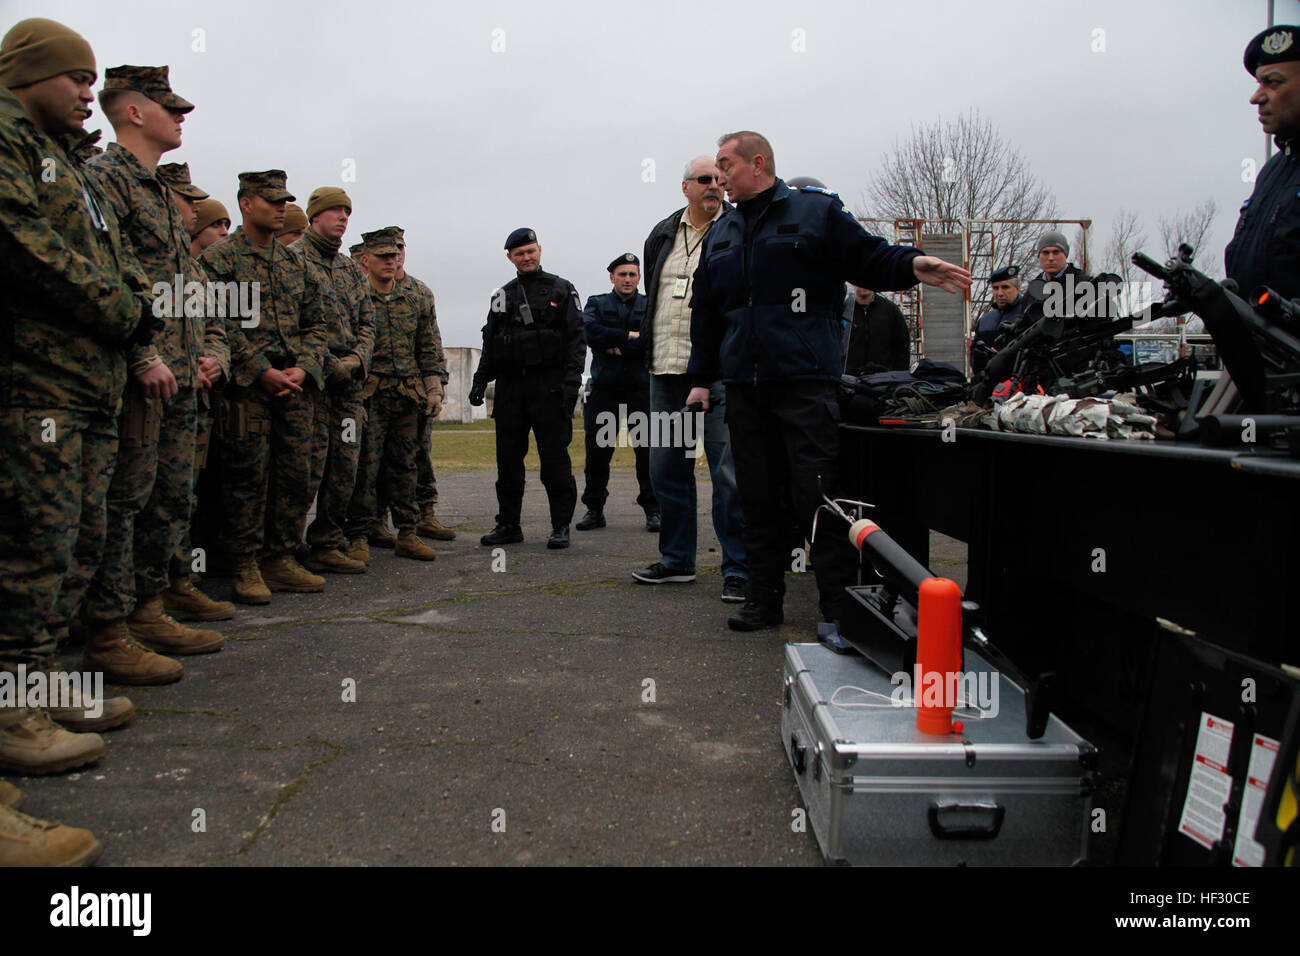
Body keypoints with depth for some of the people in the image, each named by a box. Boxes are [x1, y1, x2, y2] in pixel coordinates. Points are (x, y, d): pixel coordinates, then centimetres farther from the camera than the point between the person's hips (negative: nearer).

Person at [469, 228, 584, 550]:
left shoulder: (561, 290, 5)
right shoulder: (502, 296, 17)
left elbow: (576, 339, -2)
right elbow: (490, 343, 20)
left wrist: (571, 380, -13)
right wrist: (480, 379, 9)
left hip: (549, 386, -4)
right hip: (510, 386, 4)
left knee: (555, 457, -4)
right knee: (508, 458, 5)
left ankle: (561, 526, 2)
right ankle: (508, 525, 14)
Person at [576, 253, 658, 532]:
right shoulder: (596, 304, 14)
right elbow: (592, 333, -7)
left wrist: (617, 348, -8)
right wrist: (630, 336, -10)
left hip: (642, 388, -1)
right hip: (604, 388, 1)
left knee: (648, 451, -2)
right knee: (597, 451, 1)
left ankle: (653, 509, 7)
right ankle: (594, 509, 11)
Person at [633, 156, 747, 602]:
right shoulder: (662, 235, 16)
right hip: (666, 372, 6)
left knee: (729, 472, -8)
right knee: (666, 468, 11)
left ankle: (738, 569, 1)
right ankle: (676, 560, 24)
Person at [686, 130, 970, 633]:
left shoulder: (816, 211, 6)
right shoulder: (720, 233, 21)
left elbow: (868, 258, 3)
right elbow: (705, 313, 22)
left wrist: (912, 265, -17)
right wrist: (701, 377, 18)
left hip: (806, 383, -5)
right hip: (744, 385, 5)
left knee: (820, 495, -8)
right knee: (757, 497, 9)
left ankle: (838, 606, 0)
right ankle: (764, 600, 19)